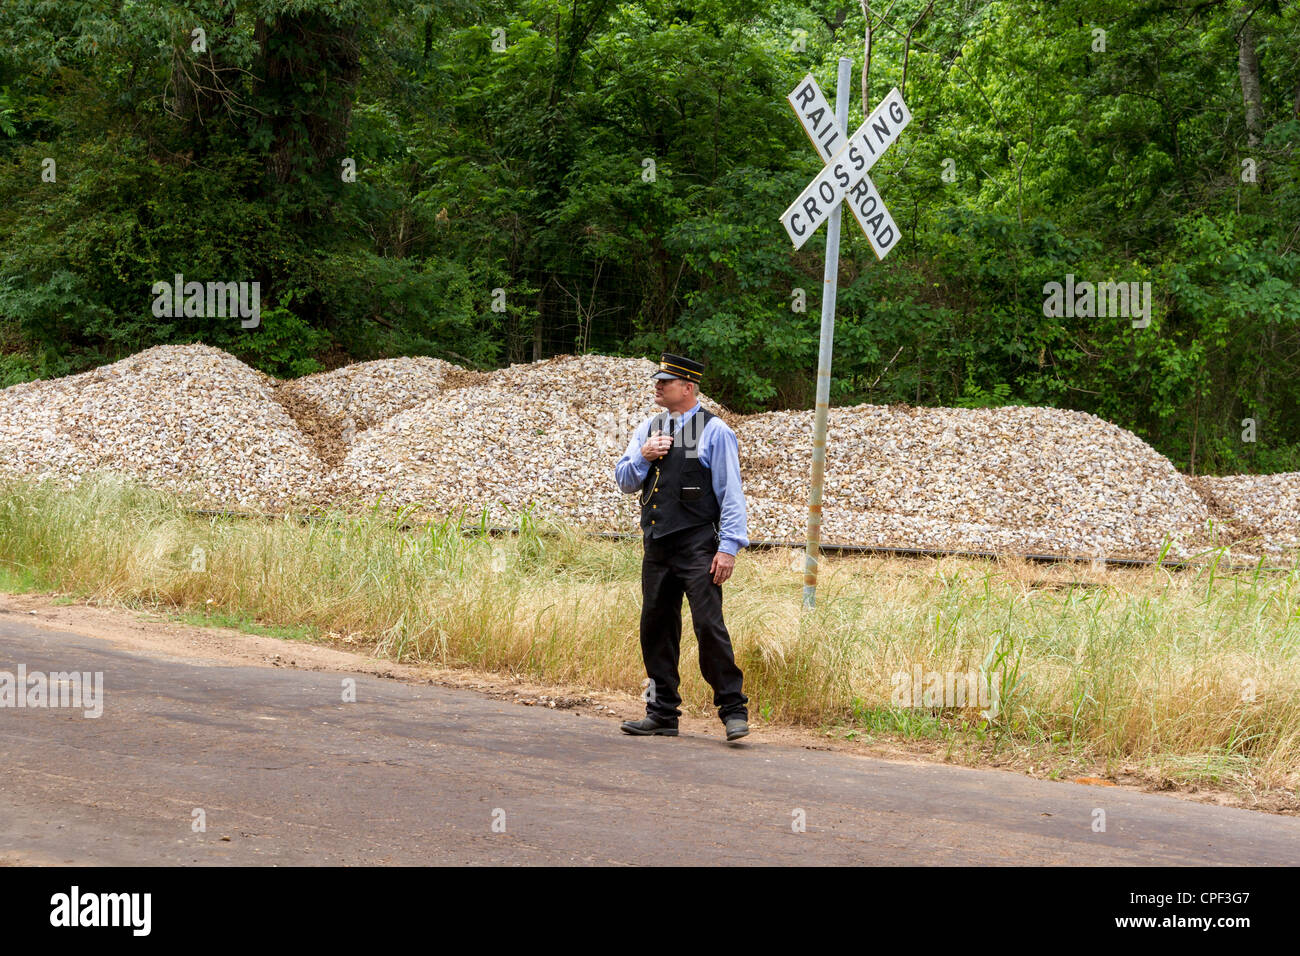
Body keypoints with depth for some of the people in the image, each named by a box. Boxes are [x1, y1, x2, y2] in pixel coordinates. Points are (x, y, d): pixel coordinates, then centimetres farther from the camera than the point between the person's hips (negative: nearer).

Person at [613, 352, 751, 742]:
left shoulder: (714, 431, -2)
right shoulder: (648, 429, 15)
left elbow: (731, 493, -5)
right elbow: (624, 482, 17)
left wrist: (729, 547, -12)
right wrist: (642, 457, -4)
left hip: (698, 546, -6)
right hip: (657, 546, 6)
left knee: (709, 625, -12)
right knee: (656, 628, 8)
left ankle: (733, 710, -5)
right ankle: (662, 714, 16)